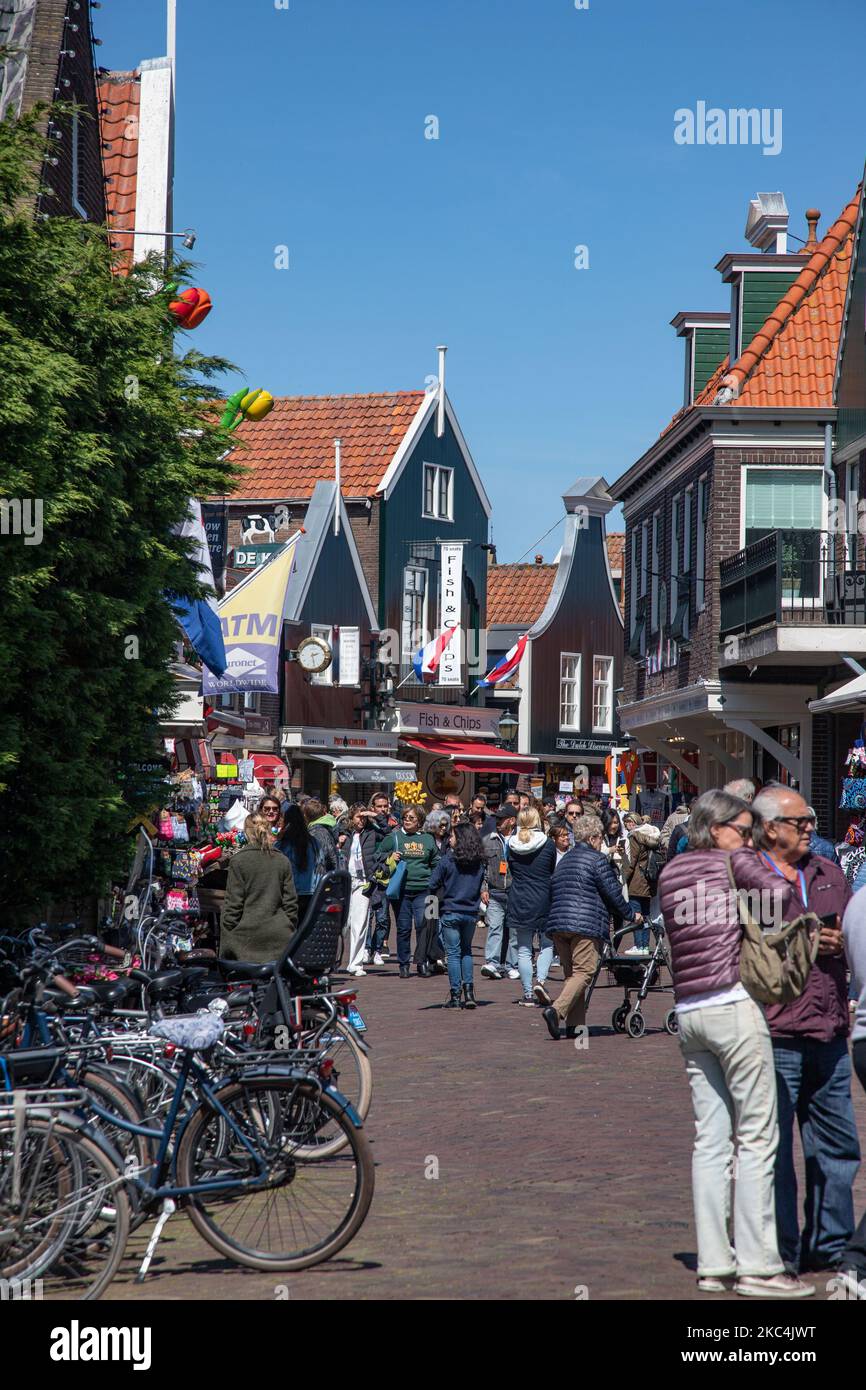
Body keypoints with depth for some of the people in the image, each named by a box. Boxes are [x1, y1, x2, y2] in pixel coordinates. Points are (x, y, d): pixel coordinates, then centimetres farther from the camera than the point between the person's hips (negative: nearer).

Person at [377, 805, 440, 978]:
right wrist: (390, 857, -9)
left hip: (423, 889, 1)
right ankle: (403, 964, 12)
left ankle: (422, 962, 3)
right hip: (401, 889, -1)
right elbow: (378, 856, 10)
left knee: (423, 925, -8)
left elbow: (436, 863, 22)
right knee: (403, 928, 2)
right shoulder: (393, 837, 6)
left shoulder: (428, 839, 12)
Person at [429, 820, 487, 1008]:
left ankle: (455, 996, 1)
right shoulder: (480, 862, 0)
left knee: (453, 952, 3)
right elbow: (481, 886, 9)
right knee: (466, 951, 19)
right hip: (471, 912, 4)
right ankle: (469, 990, 8)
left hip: (450, 912, -4)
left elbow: (433, 885, -8)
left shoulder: (447, 860, -12)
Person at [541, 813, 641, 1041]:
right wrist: (631, 914, 11)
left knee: (571, 973, 12)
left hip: (557, 923, 8)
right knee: (583, 972, -7)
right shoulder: (597, 859, -2)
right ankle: (556, 1009, -25)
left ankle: (573, 1025, 6)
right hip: (586, 925, -8)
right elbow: (613, 893, -3)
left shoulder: (564, 860, 21)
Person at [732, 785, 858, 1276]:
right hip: (774, 1035, -6)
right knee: (772, 1148, -1)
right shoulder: (740, 875, -5)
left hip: (830, 1033, 6)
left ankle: (830, 1246, 25)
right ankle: (780, 1254, 8)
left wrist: (841, 943, 0)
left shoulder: (829, 874, 16)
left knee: (838, 1146, 13)